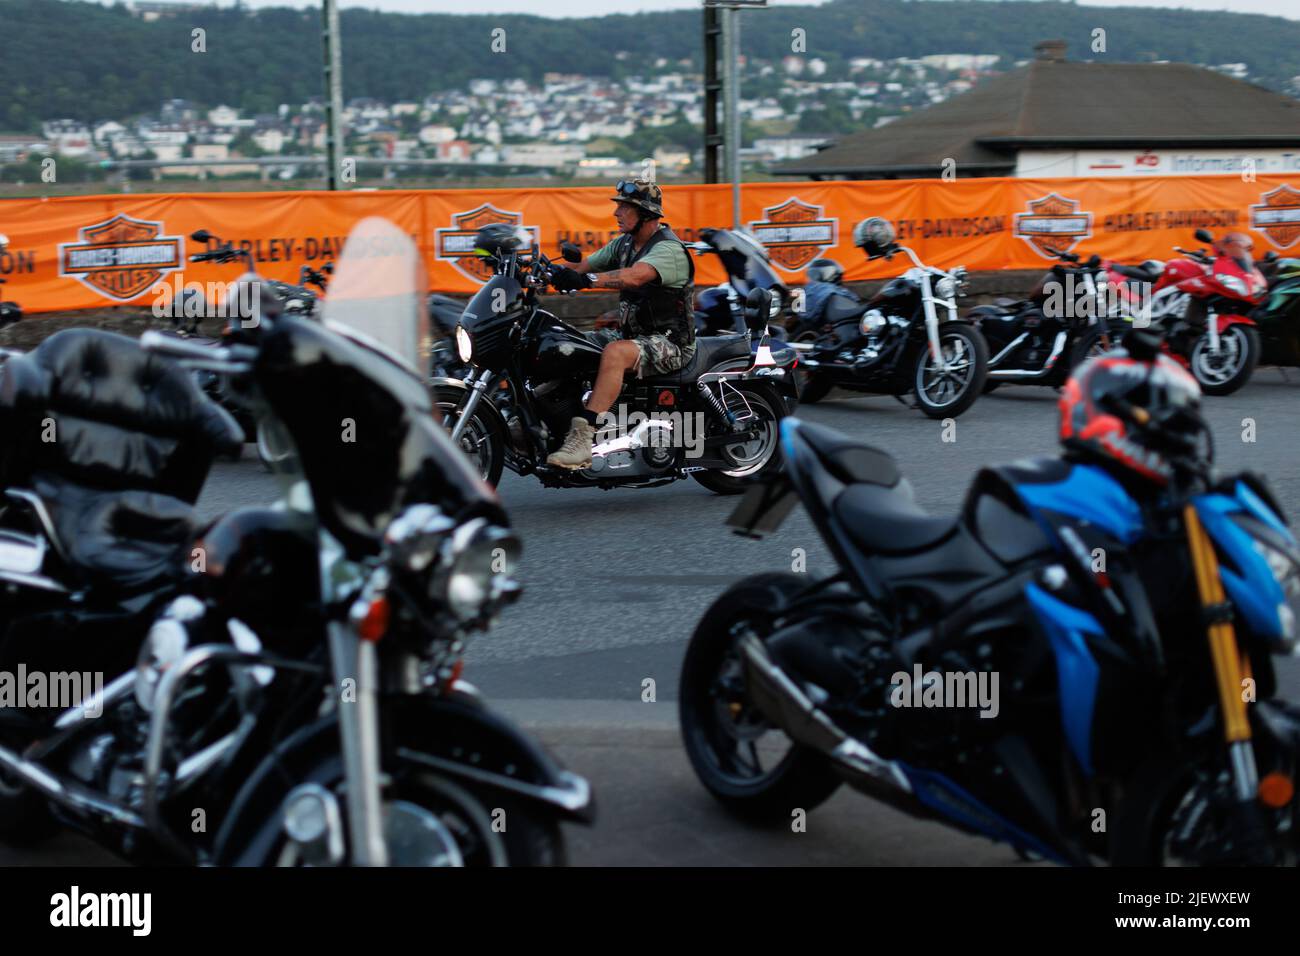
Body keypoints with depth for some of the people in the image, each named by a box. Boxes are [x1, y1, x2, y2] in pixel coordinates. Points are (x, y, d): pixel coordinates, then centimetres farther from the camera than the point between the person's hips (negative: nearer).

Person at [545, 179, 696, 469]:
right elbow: (584, 266, 8)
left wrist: (587, 280, -48)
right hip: (631, 333, 9)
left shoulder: (669, 249, -17)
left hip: (669, 342, -9)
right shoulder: (624, 243, 12)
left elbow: (635, 276, -36)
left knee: (615, 353, -37)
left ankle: (582, 440, -43)